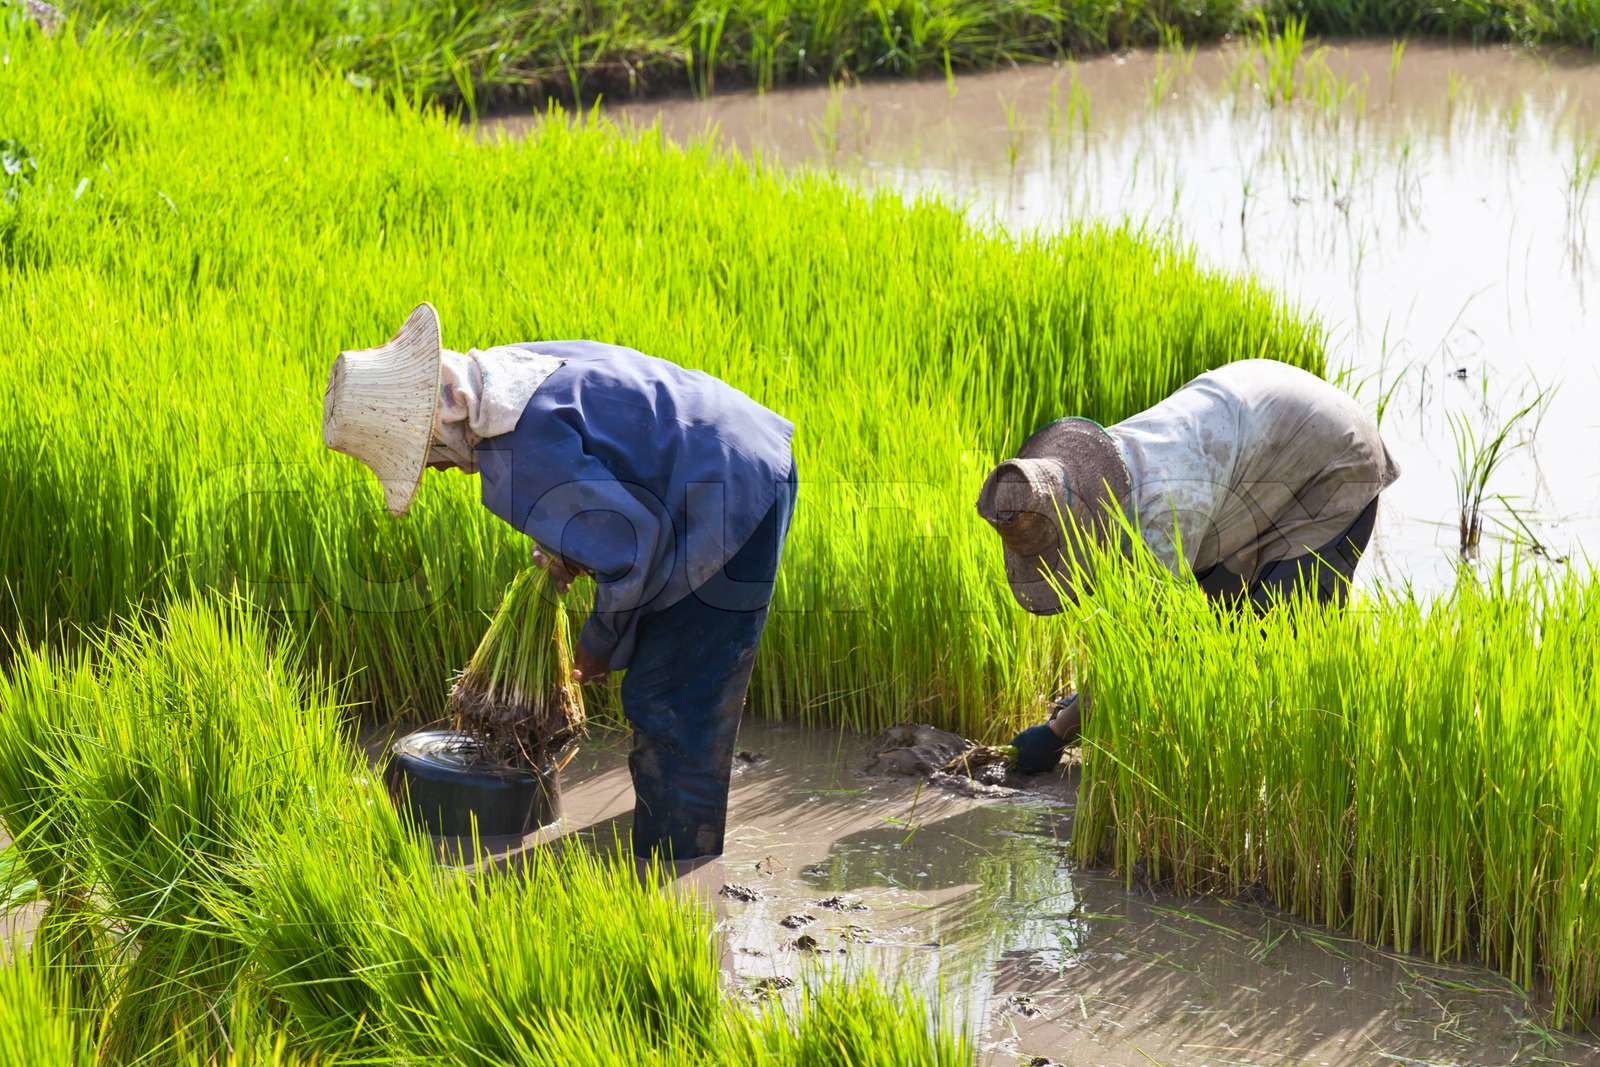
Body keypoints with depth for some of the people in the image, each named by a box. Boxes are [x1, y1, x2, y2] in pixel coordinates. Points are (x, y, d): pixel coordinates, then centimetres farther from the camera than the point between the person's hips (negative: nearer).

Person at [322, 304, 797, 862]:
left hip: (735, 498, -10)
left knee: (670, 709, -5)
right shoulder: (512, 365, 5)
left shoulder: (518, 452, -25)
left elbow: (629, 544, -26)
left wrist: (603, 640, -8)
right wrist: (570, 544, 10)